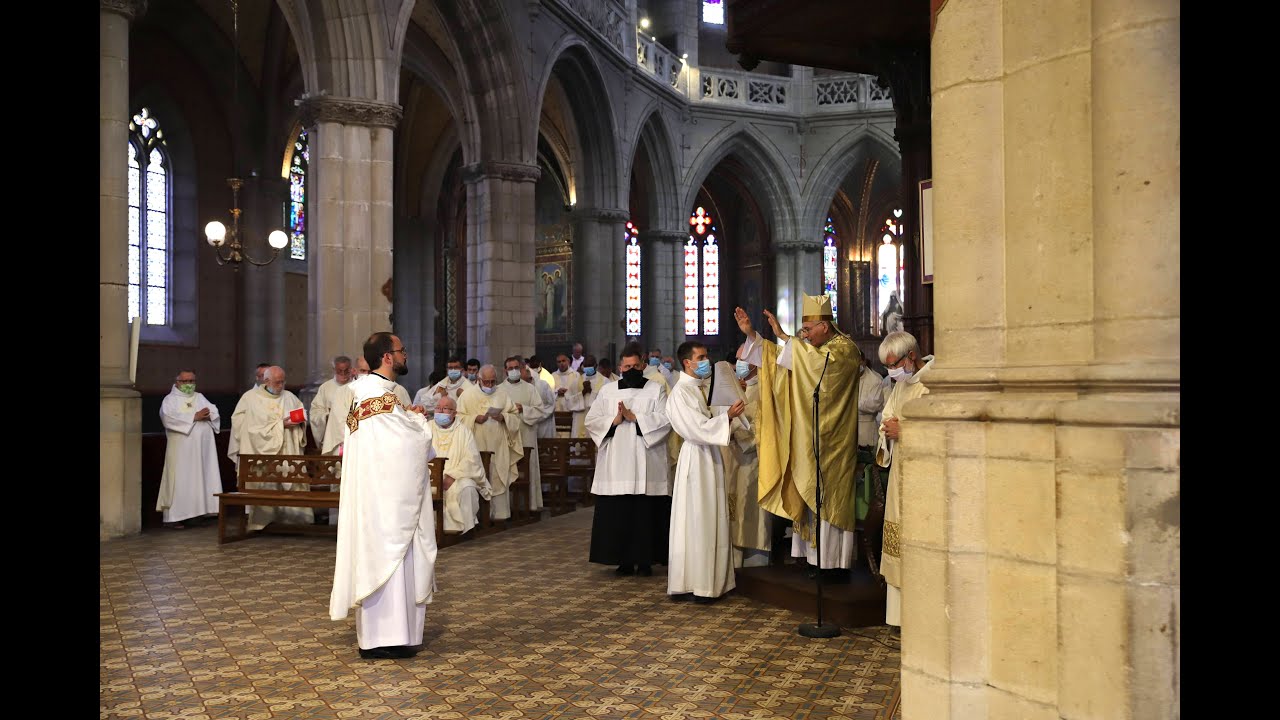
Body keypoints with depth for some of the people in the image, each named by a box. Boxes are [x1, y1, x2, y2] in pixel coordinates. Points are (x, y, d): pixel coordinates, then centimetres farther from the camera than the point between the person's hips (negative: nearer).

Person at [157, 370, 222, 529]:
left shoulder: (200, 397, 19)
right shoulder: (170, 399, 2)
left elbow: (214, 411, 10)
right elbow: (168, 416, -17)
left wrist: (207, 415, -13)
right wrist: (194, 417, -19)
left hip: (203, 448, 5)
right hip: (181, 449, -5)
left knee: (204, 478, 5)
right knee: (180, 481, -7)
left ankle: (205, 508, 9)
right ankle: (172, 517, -5)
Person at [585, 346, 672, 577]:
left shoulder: (656, 389, 6)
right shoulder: (607, 391, 13)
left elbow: (665, 419, -7)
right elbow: (591, 420, 7)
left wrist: (634, 417, -13)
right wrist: (614, 421, -9)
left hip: (646, 464, -2)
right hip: (615, 464, 2)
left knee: (646, 512, -1)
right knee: (617, 513, 1)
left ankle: (645, 560, 9)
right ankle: (624, 560, 10)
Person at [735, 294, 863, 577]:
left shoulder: (845, 350, -9)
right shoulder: (812, 351, 15)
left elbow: (820, 362, -29)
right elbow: (774, 358, 15)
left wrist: (783, 336, -23)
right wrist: (751, 334, 4)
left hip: (831, 444, -8)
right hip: (808, 442, 8)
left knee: (828, 499, -5)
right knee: (810, 497, 8)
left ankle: (835, 561, 2)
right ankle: (816, 557, 14)